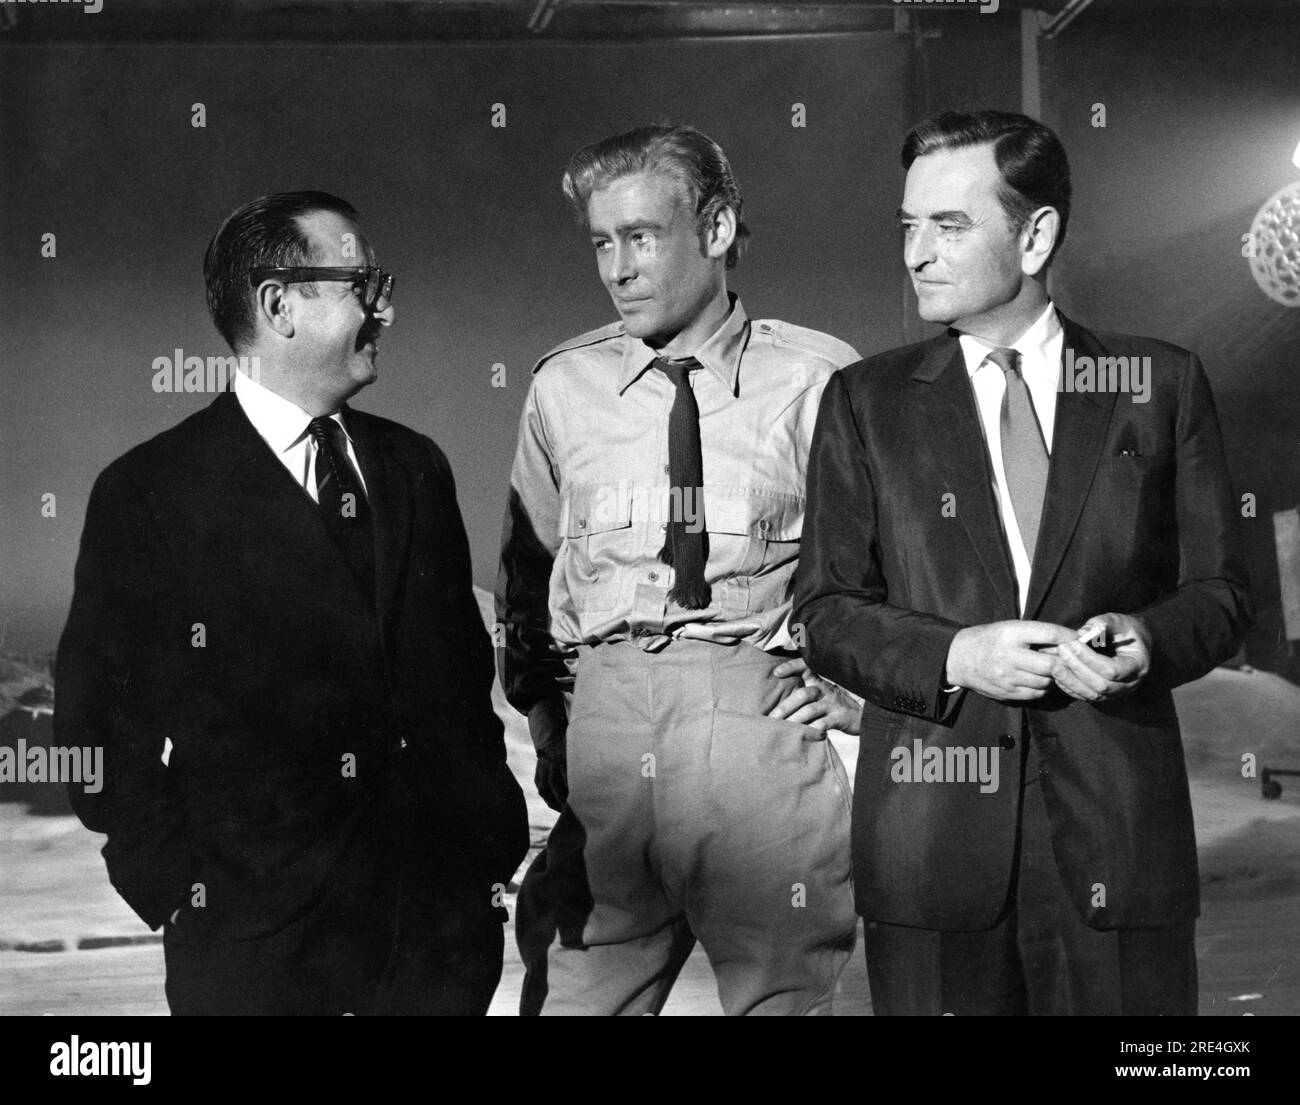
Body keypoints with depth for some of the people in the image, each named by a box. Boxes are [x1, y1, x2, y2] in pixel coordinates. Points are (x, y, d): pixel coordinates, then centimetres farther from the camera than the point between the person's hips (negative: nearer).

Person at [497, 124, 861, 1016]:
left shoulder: (817, 381, -1)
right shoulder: (565, 387, 9)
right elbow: (526, 573, 18)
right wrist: (543, 710, 11)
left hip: (759, 724, -2)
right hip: (600, 732, 3)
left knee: (781, 995, 4)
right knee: (574, 997, 4)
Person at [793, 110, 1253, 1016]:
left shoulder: (1161, 383, 7)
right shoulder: (865, 402, 8)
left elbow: (1219, 591, 8)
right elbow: (828, 612, 4)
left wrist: (1146, 639, -13)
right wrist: (953, 657, -13)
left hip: (1118, 824, 0)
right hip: (931, 835, 0)